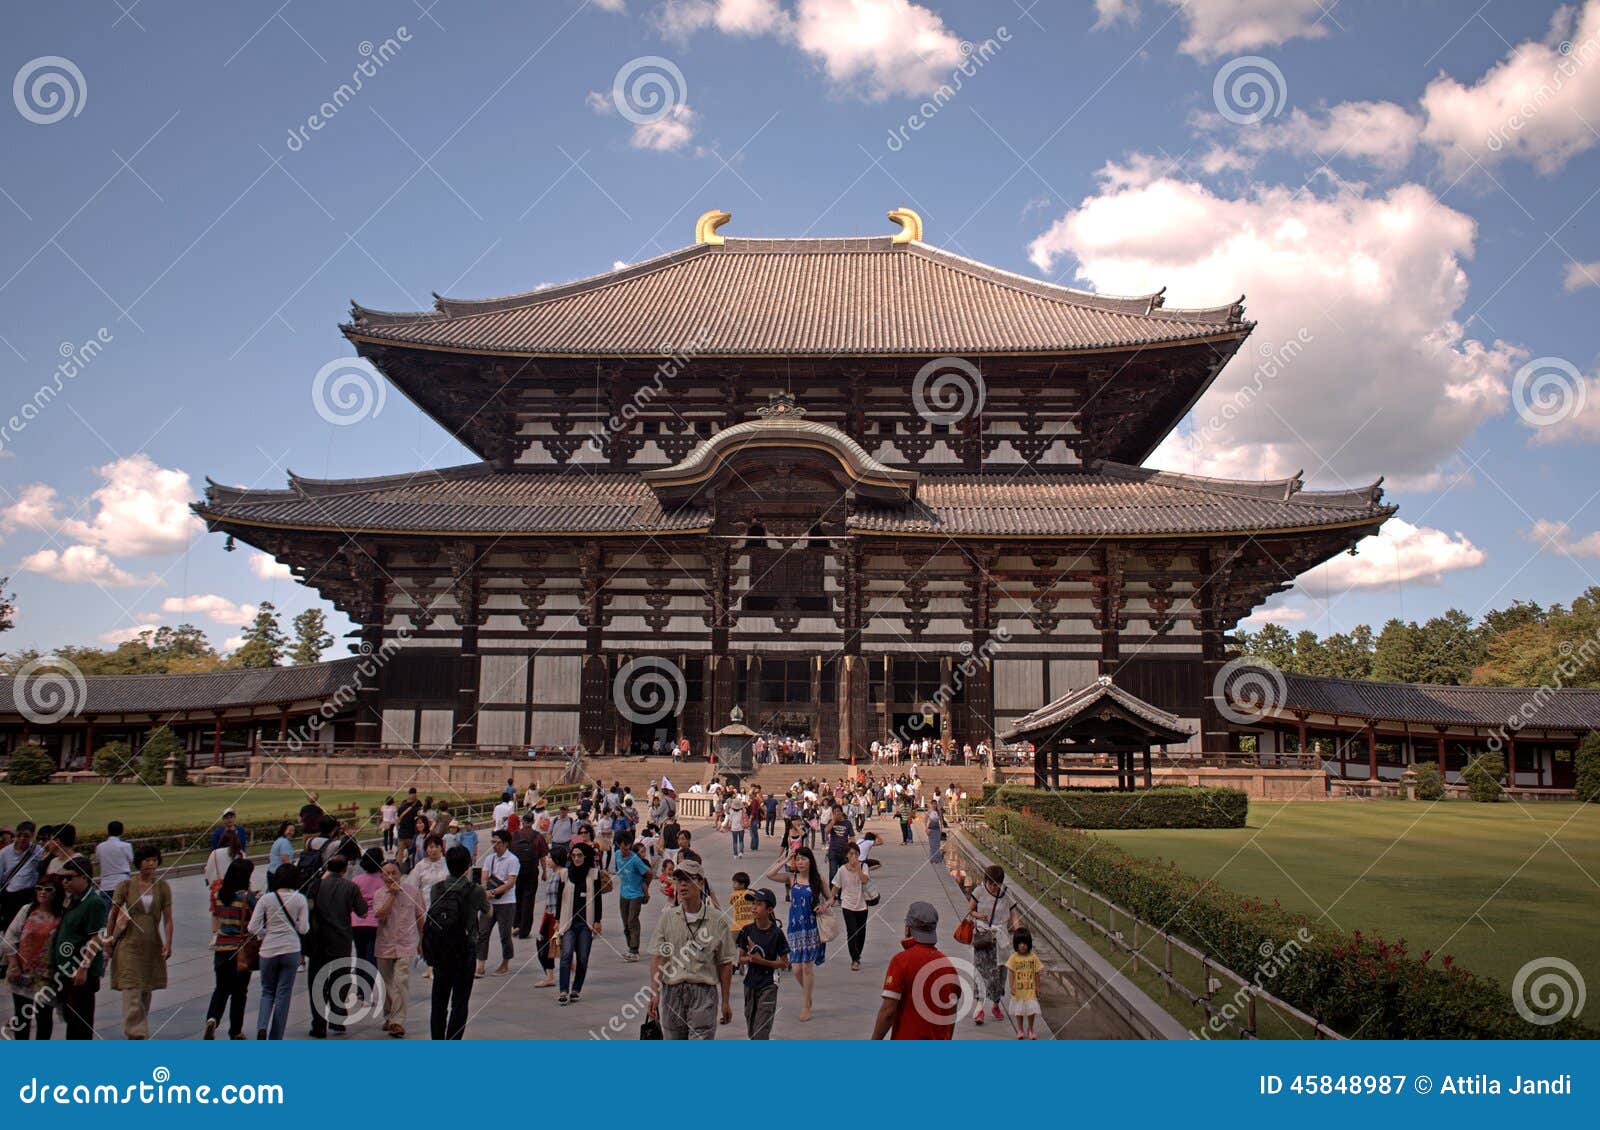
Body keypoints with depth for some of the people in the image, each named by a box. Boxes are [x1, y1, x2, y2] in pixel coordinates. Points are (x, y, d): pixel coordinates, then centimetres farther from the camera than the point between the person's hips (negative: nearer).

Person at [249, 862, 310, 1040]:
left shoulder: (266, 899, -4)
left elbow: (253, 927, -9)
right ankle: (275, 1038, 10)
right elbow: (304, 928, -7)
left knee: (267, 991, 18)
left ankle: (262, 1027, -5)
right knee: (283, 994, 8)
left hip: (268, 951, 1)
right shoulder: (300, 899, -6)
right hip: (291, 950, -1)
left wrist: (266, 934, 9)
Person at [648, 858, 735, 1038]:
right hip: (672, 991, 2)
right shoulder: (667, 917, 6)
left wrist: (726, 1002, 4)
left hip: (704, 991, -2)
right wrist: (654, 993, -13)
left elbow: (725, 964, 4)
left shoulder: (718, 920, 1)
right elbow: (657, 957, -1)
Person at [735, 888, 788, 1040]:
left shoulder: (776, 933, -11)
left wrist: (762, 961, -17)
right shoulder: (747, 930, -1)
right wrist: (749, 958, -19)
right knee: (751, 1030, 15)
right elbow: (740, 959, 4)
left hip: (768, 985, -4)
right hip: (750, 983, 4)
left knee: (761, 1031, -10)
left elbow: (784, 963, -6)